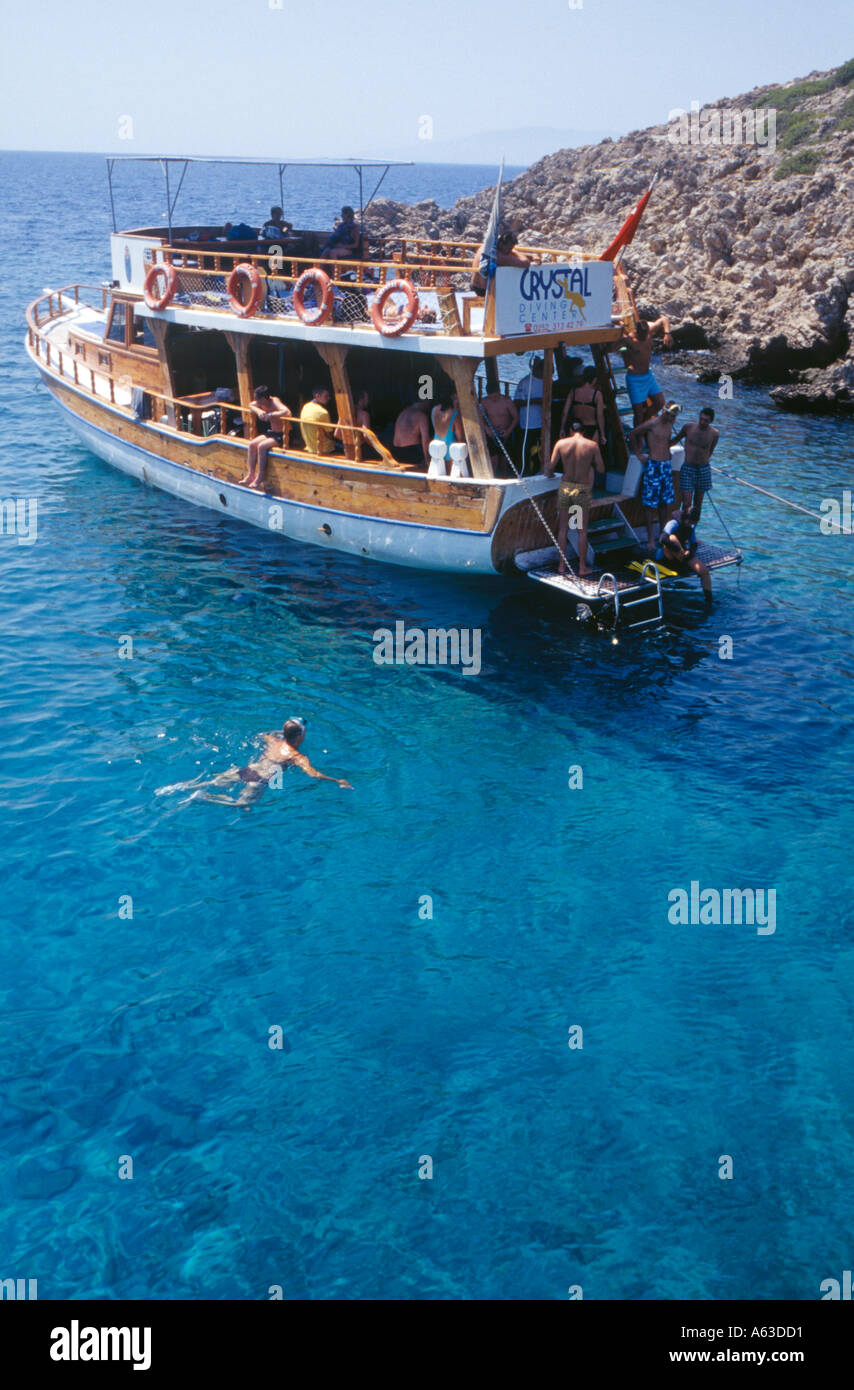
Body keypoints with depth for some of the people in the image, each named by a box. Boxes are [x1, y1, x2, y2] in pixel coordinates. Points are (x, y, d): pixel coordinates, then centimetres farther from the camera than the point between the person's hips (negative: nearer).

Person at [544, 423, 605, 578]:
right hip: (582, 490, -1)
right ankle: (582, 567, 11)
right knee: (582, 531, 8)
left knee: (562, 529, 11)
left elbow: (550, 467, 0)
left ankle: (561, 565, 15)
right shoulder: (592, 445, -6)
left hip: (565, 487, 1)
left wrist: (549, 474, 22)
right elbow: (601, 469, 0)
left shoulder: (561, 443, -3)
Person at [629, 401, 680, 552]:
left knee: (666, 503, 9)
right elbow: (633, 434, -4)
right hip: (653, 466, -7)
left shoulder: (669, 424, 8)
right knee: (652, 504, -5)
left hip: (666, 465, 7)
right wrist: (638, 454, -1)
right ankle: (651, 539, -2)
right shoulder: (652, 424, -12)